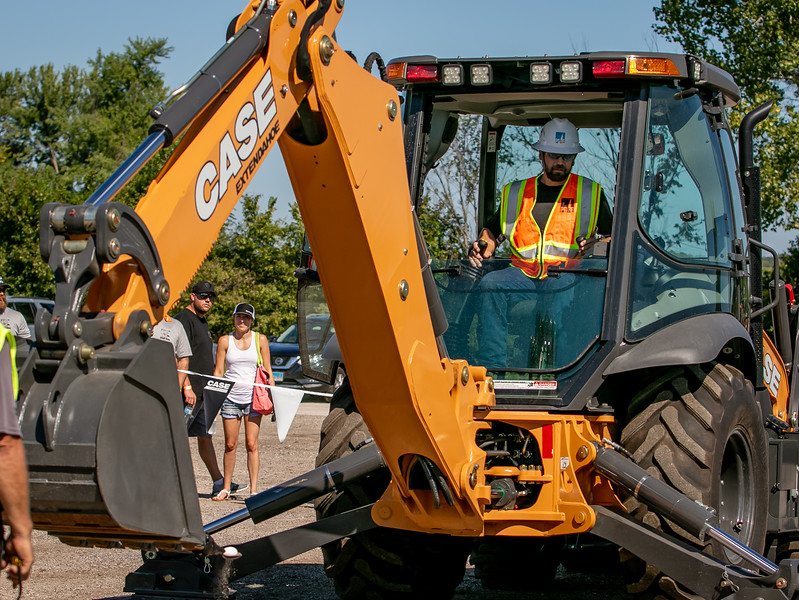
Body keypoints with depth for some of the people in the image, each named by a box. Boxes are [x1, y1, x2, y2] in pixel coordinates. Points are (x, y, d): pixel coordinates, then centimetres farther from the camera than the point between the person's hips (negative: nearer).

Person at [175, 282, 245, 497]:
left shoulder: (202, 321, 20)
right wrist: (187, 387, -25)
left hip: (203, 392, 10)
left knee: (205, 437, 14)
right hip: (189, 392, -10)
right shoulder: (184, 319, -11)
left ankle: (218, 483, 18)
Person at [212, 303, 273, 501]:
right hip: (230, 398, 1)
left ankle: (254, 488, -5)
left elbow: (267, 370, 8)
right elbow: (218, 371, 7)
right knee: (230, 445, 3)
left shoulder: (260, 340, 6)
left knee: (251, 444, -6)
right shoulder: (225, 341, 6)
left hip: (253, 397, -1)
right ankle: (226, 488, 13)